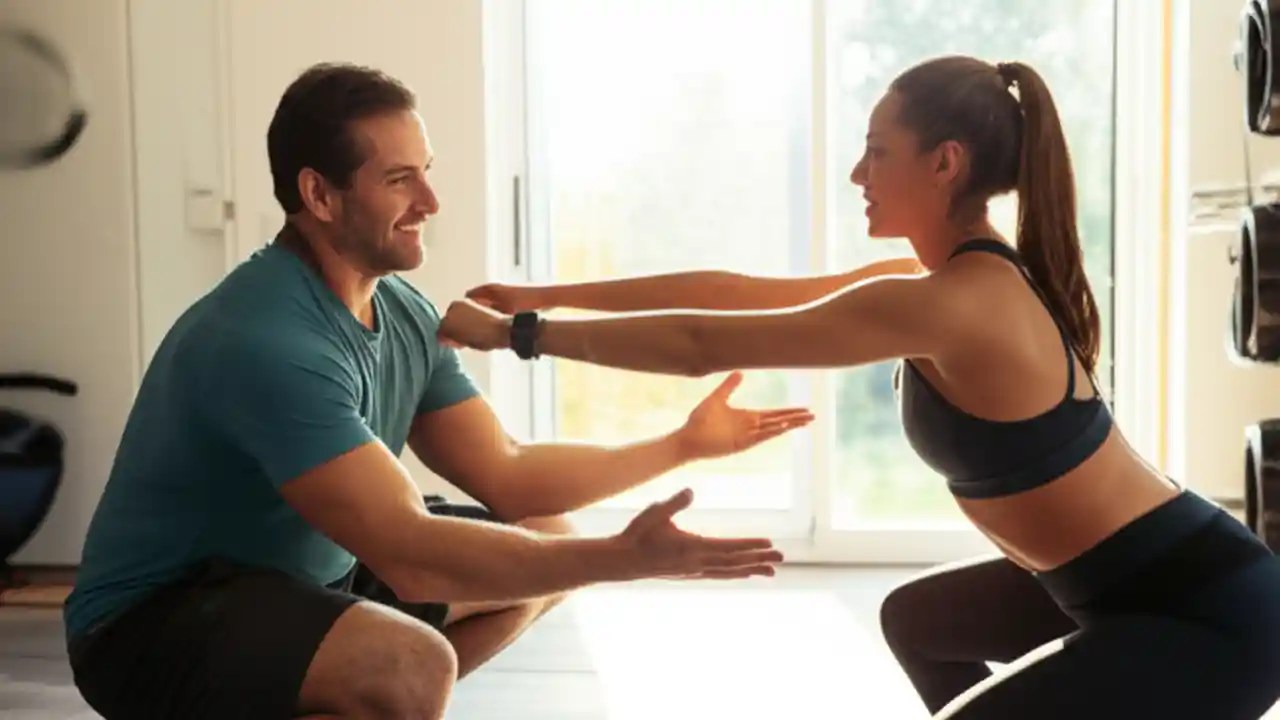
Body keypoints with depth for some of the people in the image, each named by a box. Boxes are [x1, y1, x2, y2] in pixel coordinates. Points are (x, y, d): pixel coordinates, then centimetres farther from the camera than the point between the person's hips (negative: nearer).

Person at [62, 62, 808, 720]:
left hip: (305, 578, 10)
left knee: (549, 536, 10)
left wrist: (681, 444, 0)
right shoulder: (266, 341, -28)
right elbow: (410, 555, -34)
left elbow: (506, 472, 5)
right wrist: (625, 557, -34)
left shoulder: (404, 313, -1)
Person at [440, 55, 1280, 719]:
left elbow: (703, 345, -21)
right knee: (917, 618, 27)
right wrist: (547, 294, 8)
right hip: (1159, 578, 10)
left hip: (1212, 616, -10)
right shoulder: (965, 276, 5)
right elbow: (736, 291, 7)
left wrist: (515, 333, -11)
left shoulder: (945, 303, -24)